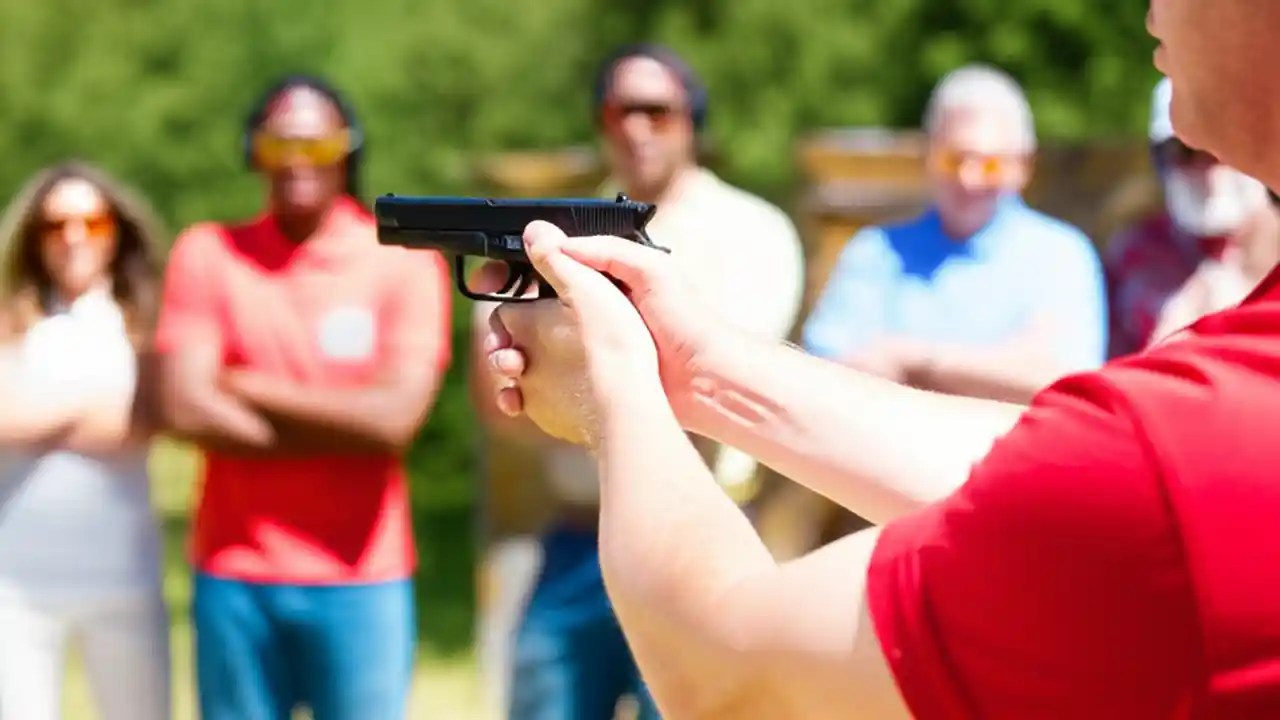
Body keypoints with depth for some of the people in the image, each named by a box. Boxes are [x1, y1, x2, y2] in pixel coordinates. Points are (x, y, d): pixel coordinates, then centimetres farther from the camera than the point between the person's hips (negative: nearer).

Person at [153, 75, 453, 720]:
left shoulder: (405, 264, 1)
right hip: (235, 578, 1)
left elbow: (395, 417, -13)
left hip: (362, 583, -1)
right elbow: (185, 408, -8)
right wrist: (341, 430, -8)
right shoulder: (207, 254, 4)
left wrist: (250, 388, -6)